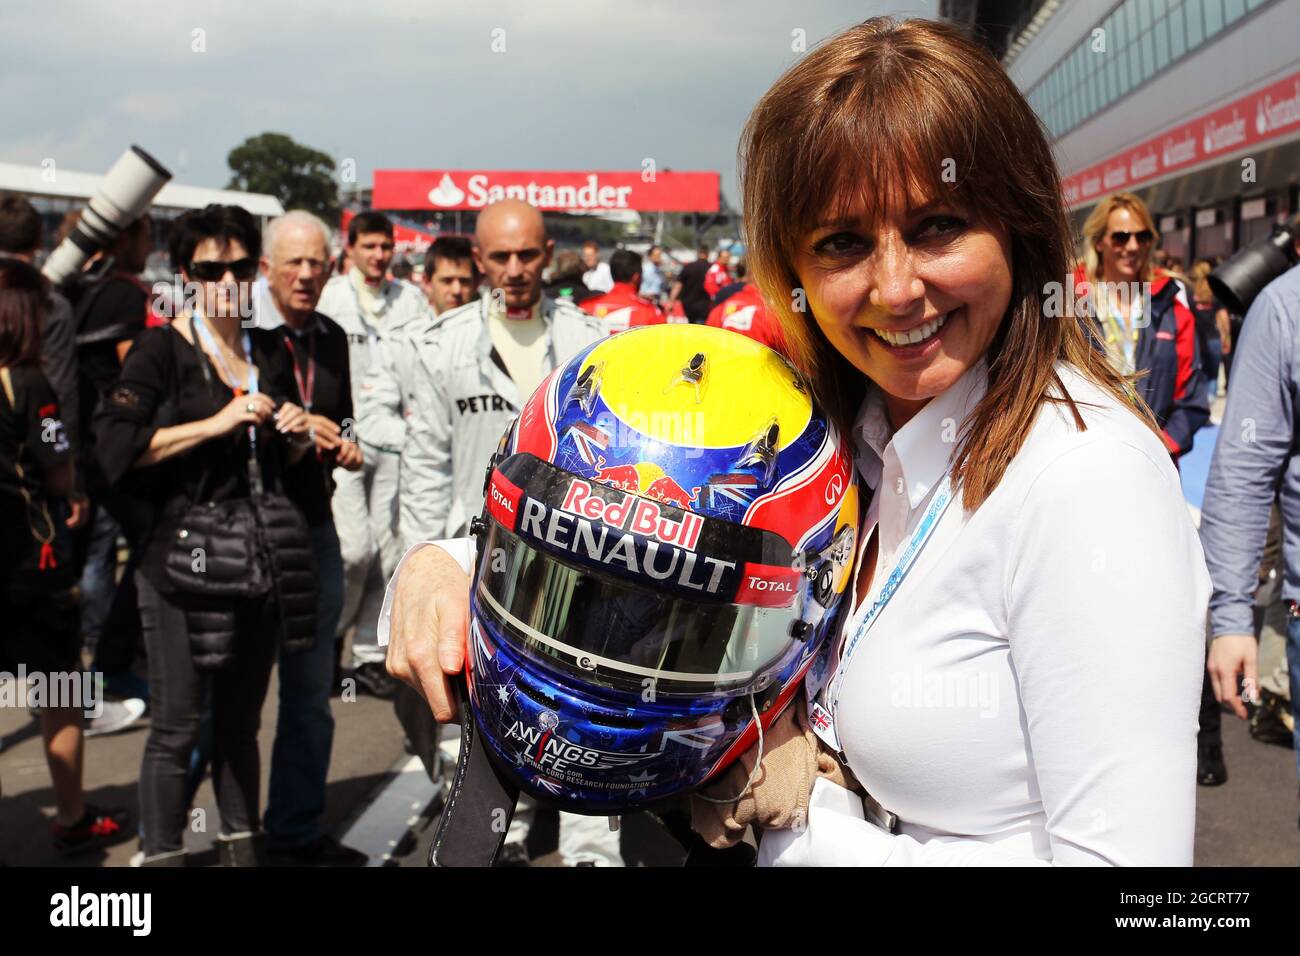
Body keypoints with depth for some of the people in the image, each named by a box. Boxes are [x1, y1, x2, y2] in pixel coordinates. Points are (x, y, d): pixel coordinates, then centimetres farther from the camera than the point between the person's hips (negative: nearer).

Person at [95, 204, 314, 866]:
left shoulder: (268, 351, 14)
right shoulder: (163, 349, -4)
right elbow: (116, 447, -17)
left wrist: (295, 437, 3)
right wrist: (216, 423, -19)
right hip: (183, 556, -5)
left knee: (240, 719, 14)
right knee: (177, 725, -2)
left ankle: (241, 844, 26)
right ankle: (159, 854, 10)